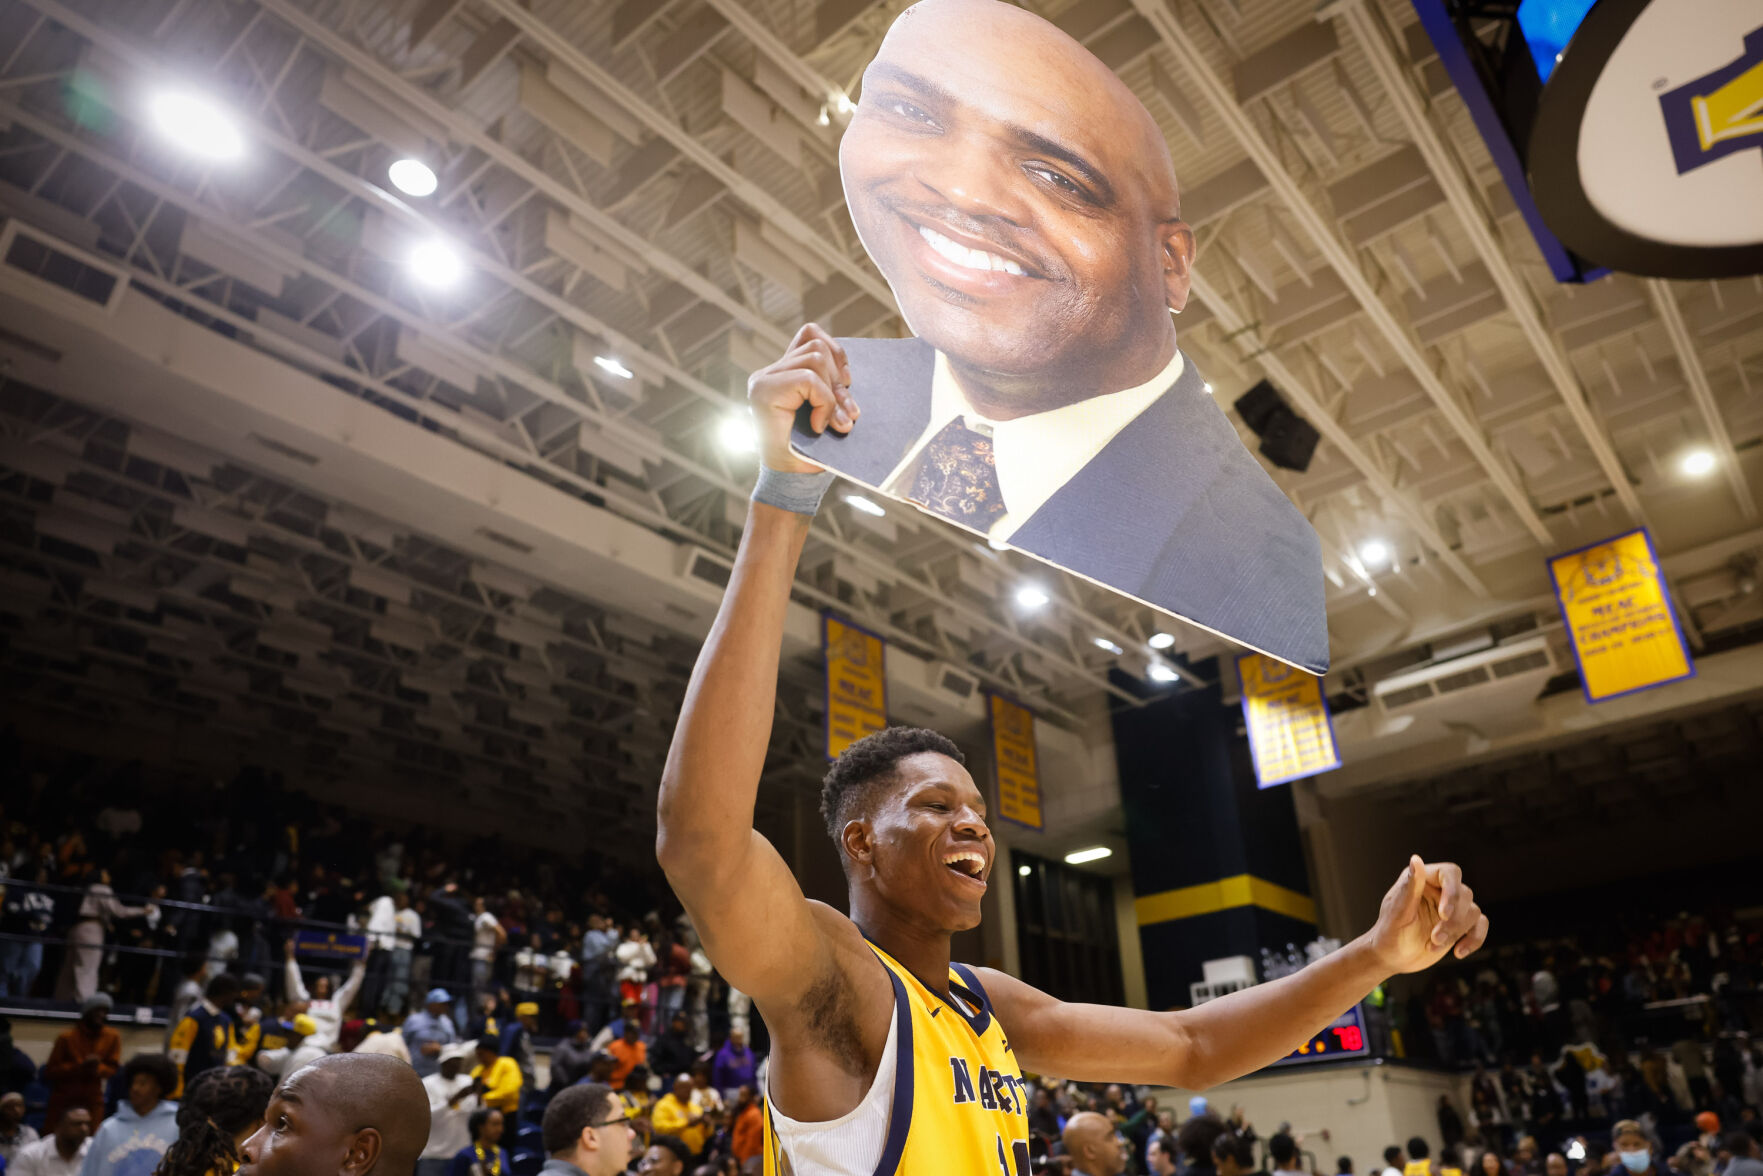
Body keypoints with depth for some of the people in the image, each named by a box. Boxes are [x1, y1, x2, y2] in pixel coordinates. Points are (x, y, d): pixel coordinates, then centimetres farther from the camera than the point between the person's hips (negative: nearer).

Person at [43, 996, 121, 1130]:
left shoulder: (113, 1037, -2)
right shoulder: (66, 1036, -6)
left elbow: (113, 1069, 3)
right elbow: (50, 1072, -7)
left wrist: (97, 1068, -19)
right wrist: (80, 1067, -21)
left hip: (93, 1100, 1)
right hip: (63, 1100, -1)